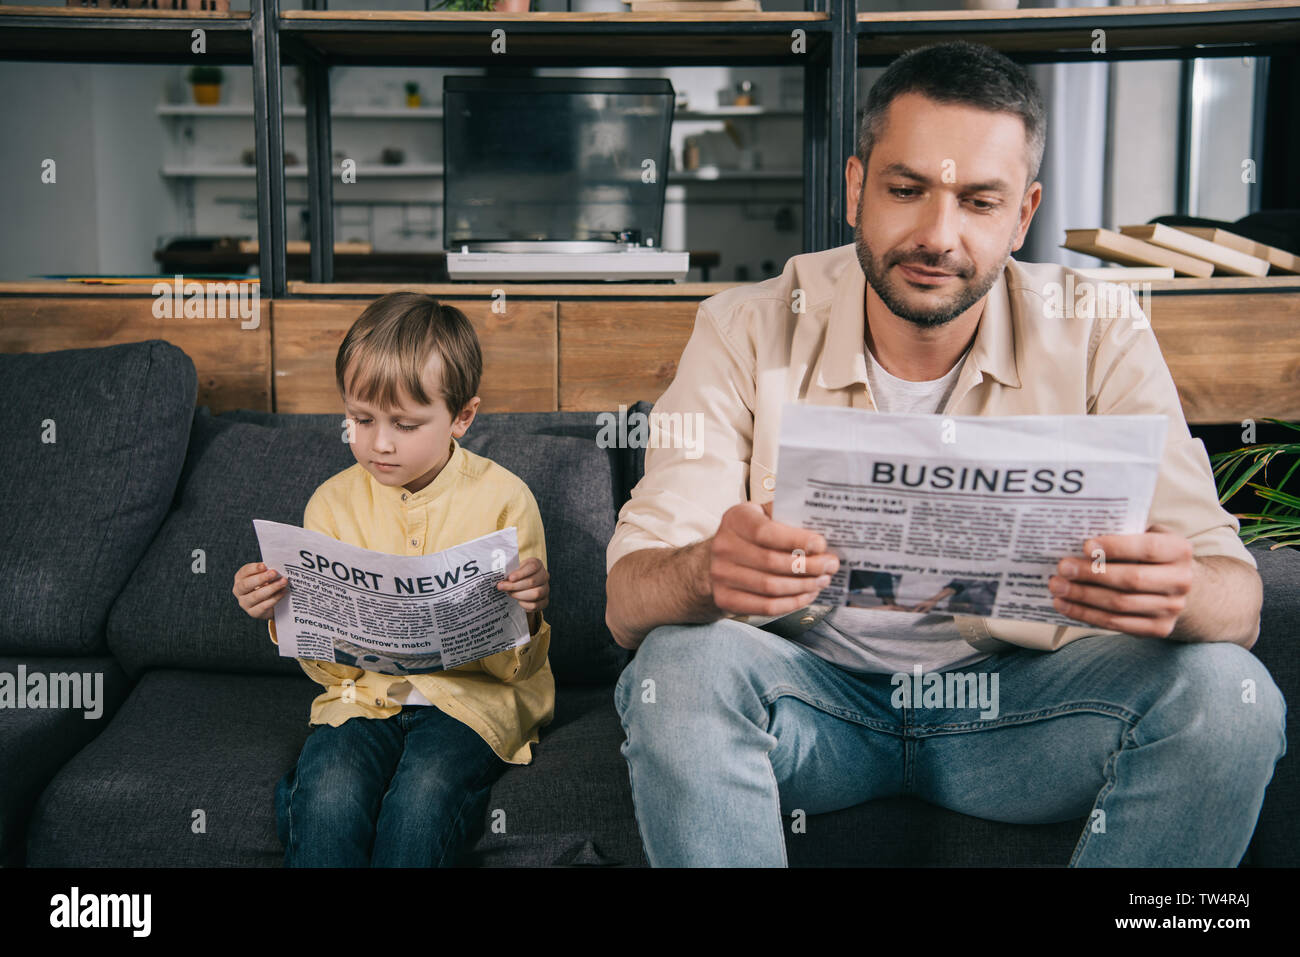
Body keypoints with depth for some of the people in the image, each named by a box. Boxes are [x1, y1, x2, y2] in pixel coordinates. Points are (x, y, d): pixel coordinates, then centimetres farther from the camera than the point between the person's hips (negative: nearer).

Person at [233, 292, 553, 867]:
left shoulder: (504, 500, -3)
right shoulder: (332, 504, 4)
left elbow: (515, 667, 1)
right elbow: (330, 667, 5)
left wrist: (525, 618, -21)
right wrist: (285, 616, -13)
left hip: (474, 694, -1)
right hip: (365, 691, 2)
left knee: (424, 791, -31)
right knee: (330, 790, -30)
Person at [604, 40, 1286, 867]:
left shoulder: (1097, 334, -8)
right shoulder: (748, 333, -11)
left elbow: (1236, 598, -14)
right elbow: (629, 600, -17)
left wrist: (1179, 593, -40)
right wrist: (706, 573, -42)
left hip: (1021, 697, 2)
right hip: (809, 692, -1)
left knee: (1228, 693, -25)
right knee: (681, 668, -32)